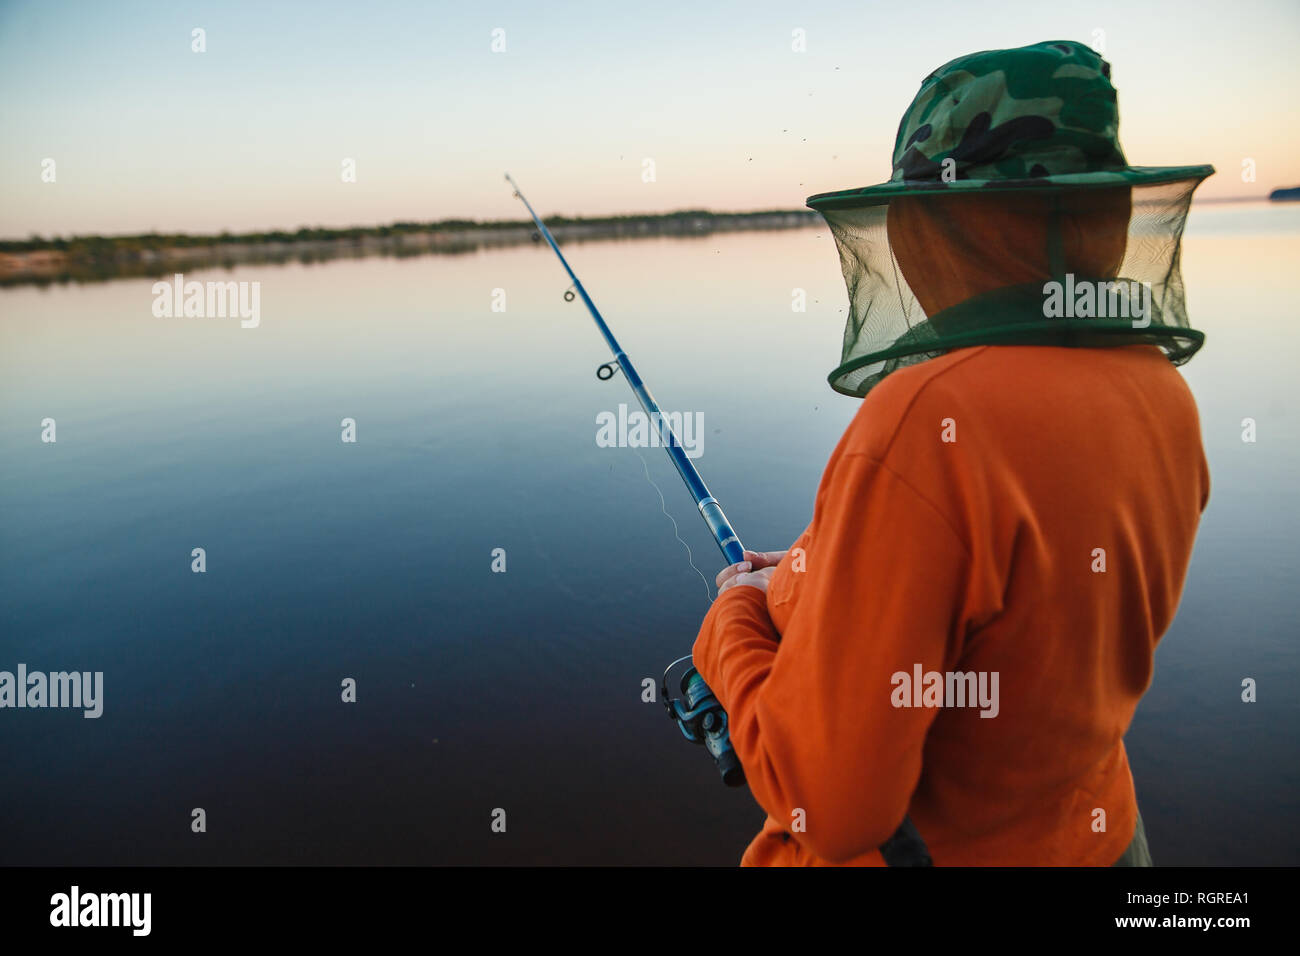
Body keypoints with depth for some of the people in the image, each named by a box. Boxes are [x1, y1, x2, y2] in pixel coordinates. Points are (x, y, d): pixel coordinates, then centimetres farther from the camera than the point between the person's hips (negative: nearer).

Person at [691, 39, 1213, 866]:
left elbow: (829, 803, -28)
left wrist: (739, 620, -12)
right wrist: (826, 574, 5)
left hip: (940, 844, -6)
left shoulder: (927, 424, -31)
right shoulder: (1165, 400, -6)